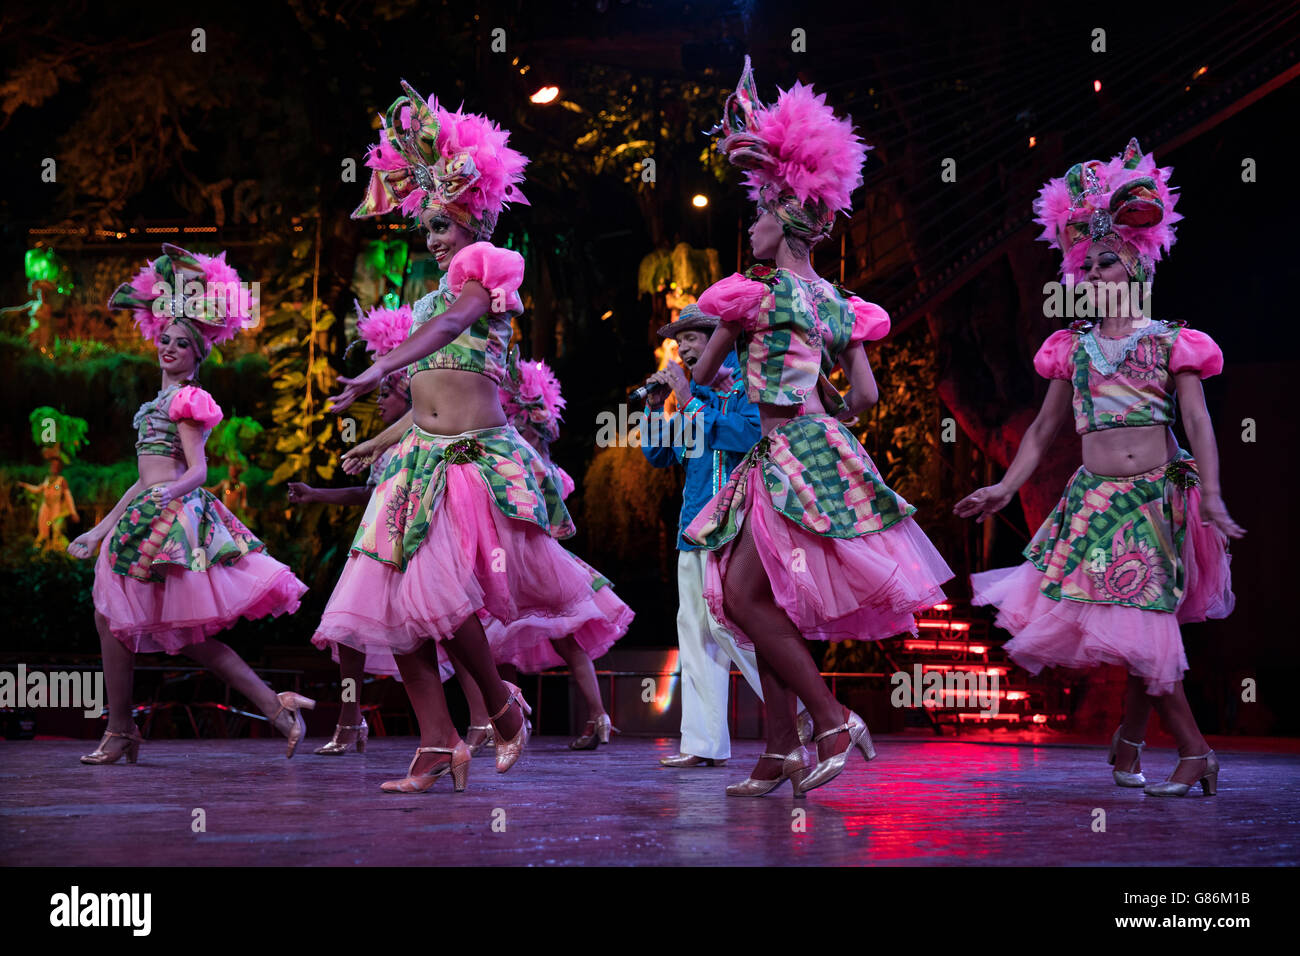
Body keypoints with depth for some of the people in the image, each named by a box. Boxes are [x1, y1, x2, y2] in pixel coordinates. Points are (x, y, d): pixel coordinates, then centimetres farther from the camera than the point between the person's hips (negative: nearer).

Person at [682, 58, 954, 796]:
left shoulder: (756, 292, -7)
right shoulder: (836, 303, 14)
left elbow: (703, 374, 4)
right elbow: (866, 394, 14)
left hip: (790, 457, -9)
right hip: (820, 449, 9)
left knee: (745, 596, -11)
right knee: (763, 600, 8)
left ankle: (834, 722, -11)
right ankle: (781, 751, 7)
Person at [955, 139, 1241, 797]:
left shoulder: (1169, 341, 3)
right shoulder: (1073, 348, 12)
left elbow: (1198, 421, -3)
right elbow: (1042, 430, 17)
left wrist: (1211, 495, -14)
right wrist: (1004, 489, 11)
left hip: (1157, 495, -2)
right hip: (1095, 496, 2)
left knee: (1144, 621, -8)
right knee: (1135, 626, -5)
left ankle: (1129, 742, 10)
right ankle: (1194, 751, 3)